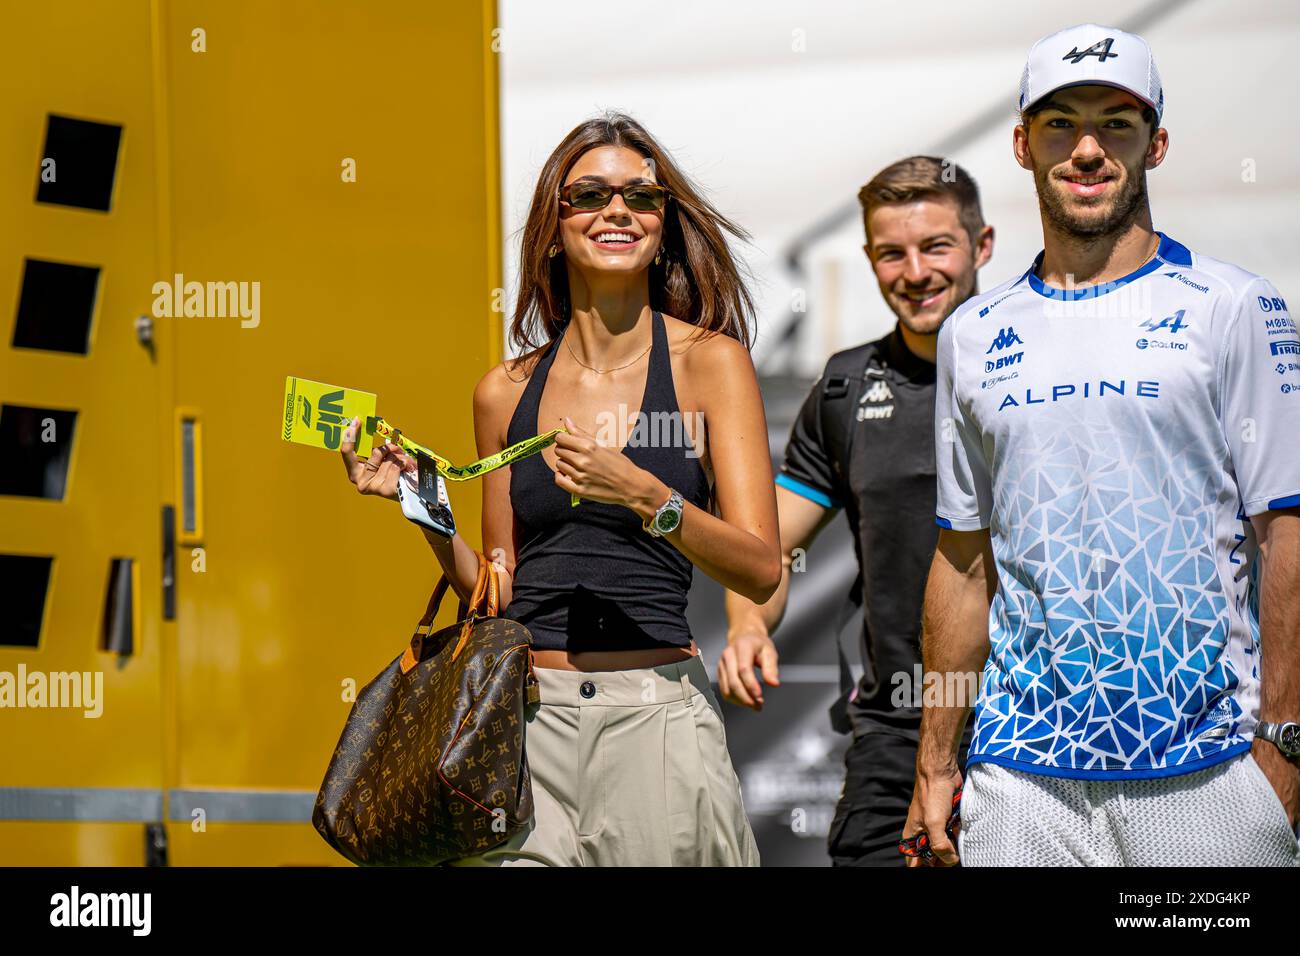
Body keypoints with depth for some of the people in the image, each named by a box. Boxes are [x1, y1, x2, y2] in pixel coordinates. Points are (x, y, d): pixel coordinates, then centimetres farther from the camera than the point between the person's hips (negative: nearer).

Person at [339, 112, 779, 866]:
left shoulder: (708, 362, 1)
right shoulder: (507, 392, 9)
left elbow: (762, 570, -7)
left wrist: (643, 497, -20)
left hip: (656, 715, -2)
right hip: (528, 711, 2)